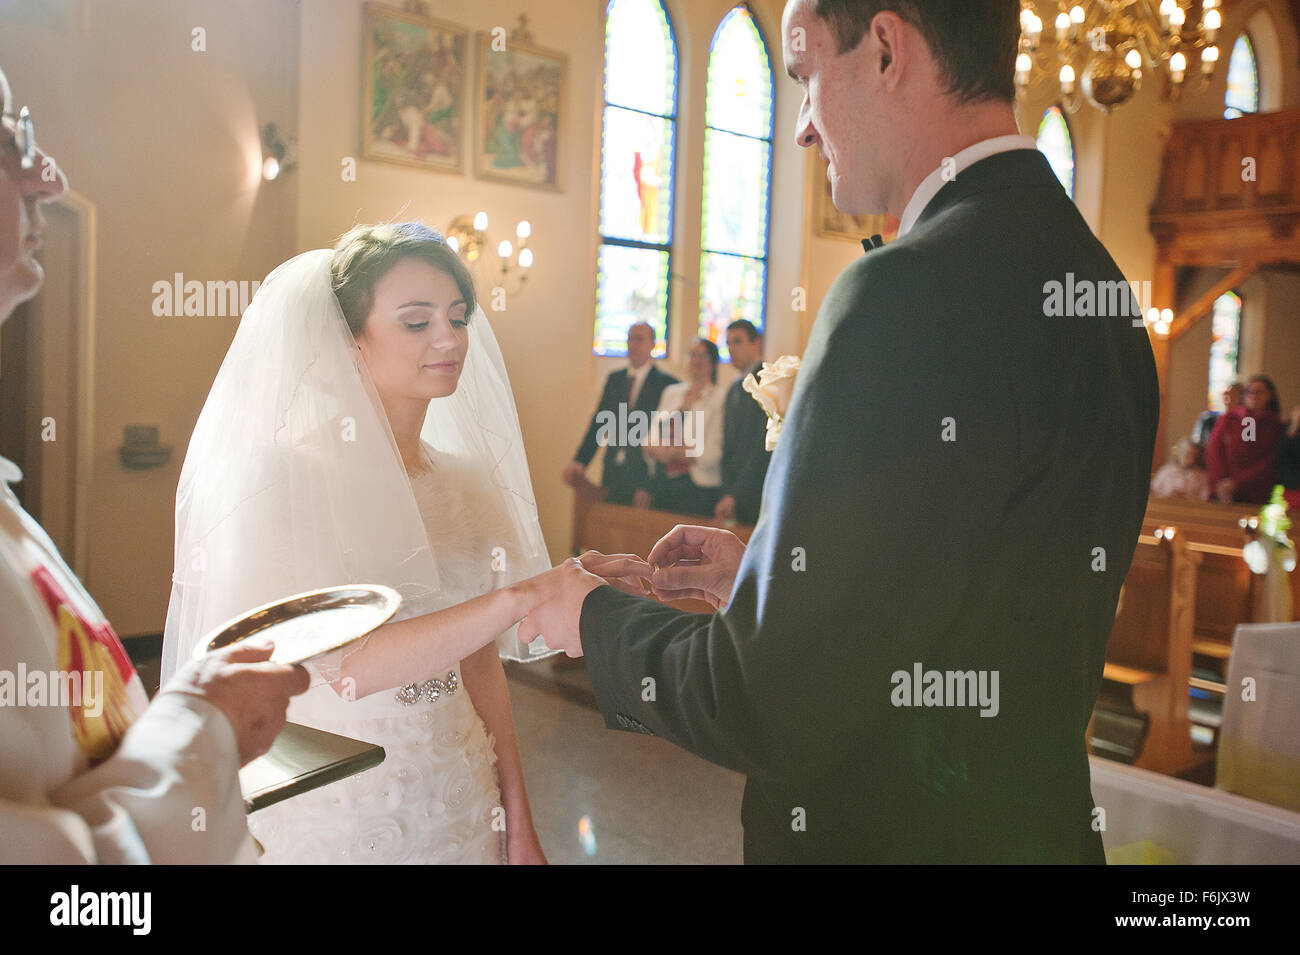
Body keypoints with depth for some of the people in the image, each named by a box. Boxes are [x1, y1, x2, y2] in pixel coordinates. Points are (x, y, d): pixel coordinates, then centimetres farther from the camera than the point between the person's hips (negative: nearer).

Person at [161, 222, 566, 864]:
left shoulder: (466, 480, 2)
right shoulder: (290, 474, -15)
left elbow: (480, 667, 5)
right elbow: (346, 665, -24)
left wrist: (518, 827, 4)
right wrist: (521, 598, -32)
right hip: (336, 811, -5)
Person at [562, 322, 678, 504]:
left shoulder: (667, 383, -3)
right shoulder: (614, 378, 13)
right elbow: (599, 422, 11)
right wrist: (580, 461, 0)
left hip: (644, 477, -4)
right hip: (613, 475, 5)